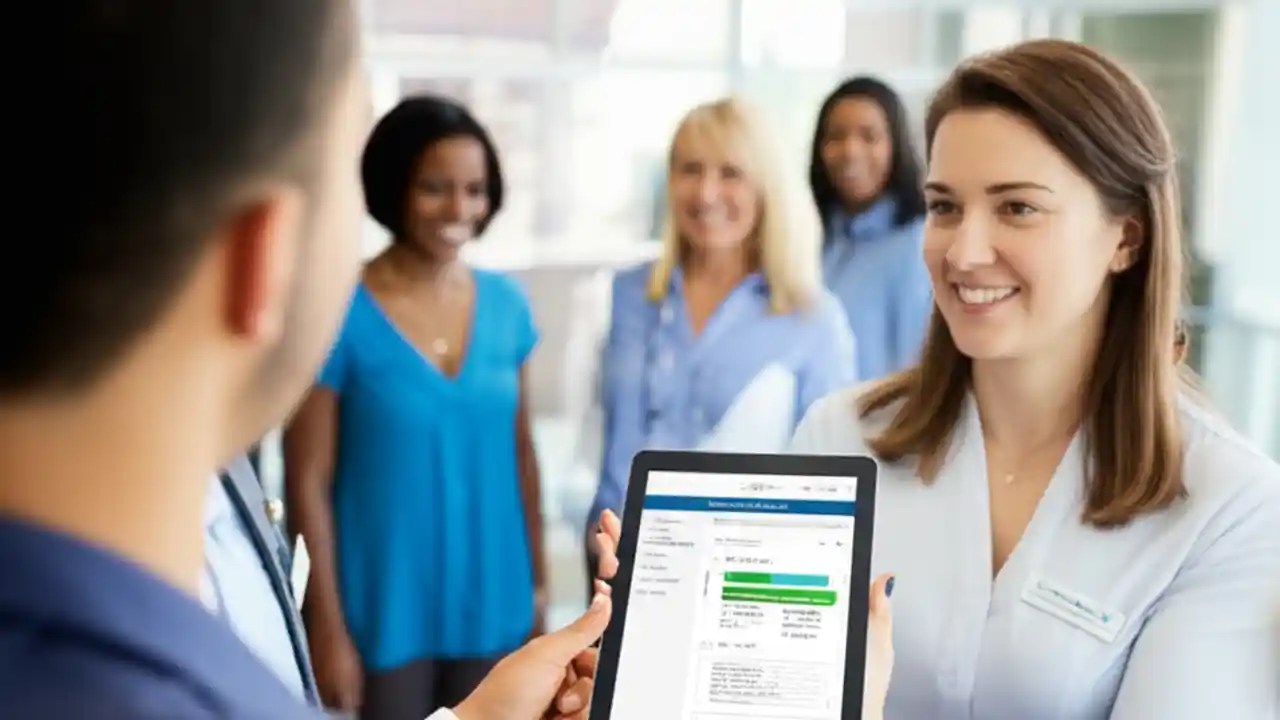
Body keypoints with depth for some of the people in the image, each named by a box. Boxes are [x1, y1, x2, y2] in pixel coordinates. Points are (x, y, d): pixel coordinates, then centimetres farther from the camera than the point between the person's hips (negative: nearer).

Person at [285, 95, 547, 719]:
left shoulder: (506, 305, 1)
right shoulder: (341, 317, -13)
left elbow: (520, 452, 9)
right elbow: (307, 482, -10)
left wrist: (537, 581, 9)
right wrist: (329, 625, -11)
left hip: (493, 607, 4)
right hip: (385, 613, -4)